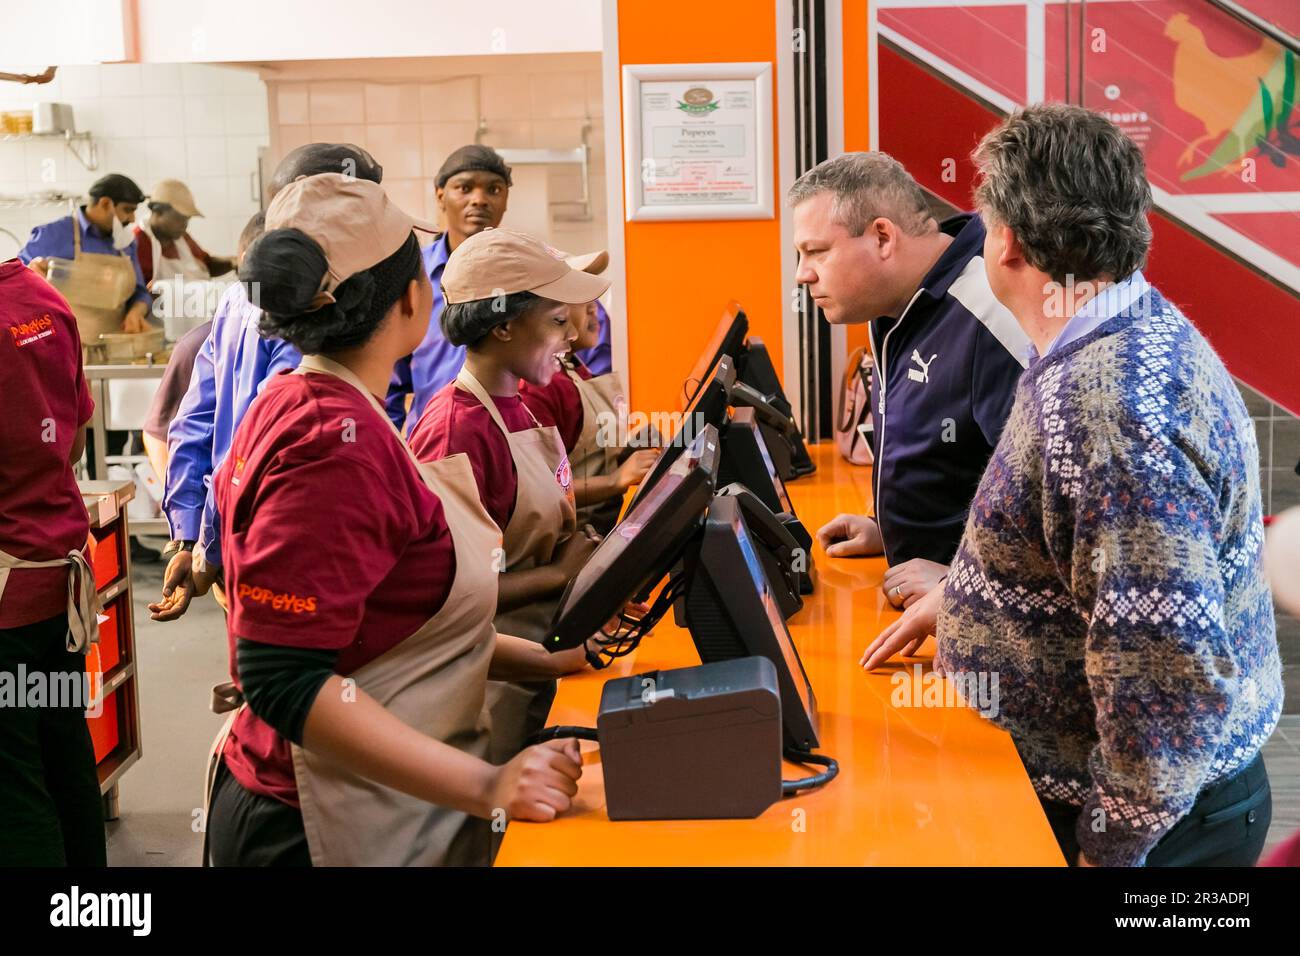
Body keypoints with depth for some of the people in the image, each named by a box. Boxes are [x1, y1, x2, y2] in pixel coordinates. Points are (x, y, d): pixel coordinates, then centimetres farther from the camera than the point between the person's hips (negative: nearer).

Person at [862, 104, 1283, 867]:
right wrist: (957, 597, 12)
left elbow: (1172, 674, -32)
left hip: (1158, 815, -9)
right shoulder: (1135, 332, 1)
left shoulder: (1111, 407, -31)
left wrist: (1110, 847, -22)